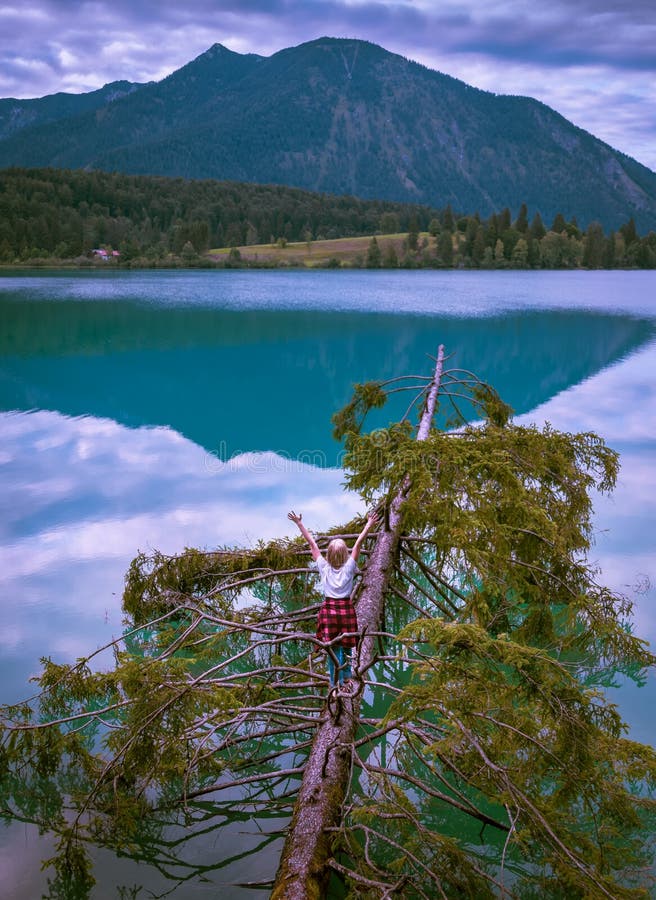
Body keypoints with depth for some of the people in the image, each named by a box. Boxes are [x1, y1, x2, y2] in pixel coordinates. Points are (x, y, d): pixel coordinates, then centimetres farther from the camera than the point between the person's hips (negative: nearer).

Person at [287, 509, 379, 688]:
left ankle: (335, 684, 6)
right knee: (346, 647, 13)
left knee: (332, 649, 4)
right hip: (346, 609, 0)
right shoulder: (348, 568, -4)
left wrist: (299, 524, 8)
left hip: (329, 609, 0)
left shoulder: (324, 568, -2)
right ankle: (346, 679, 20)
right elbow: (358, 543, -2)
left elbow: (312, 544, 3)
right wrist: (369, 526, 1)